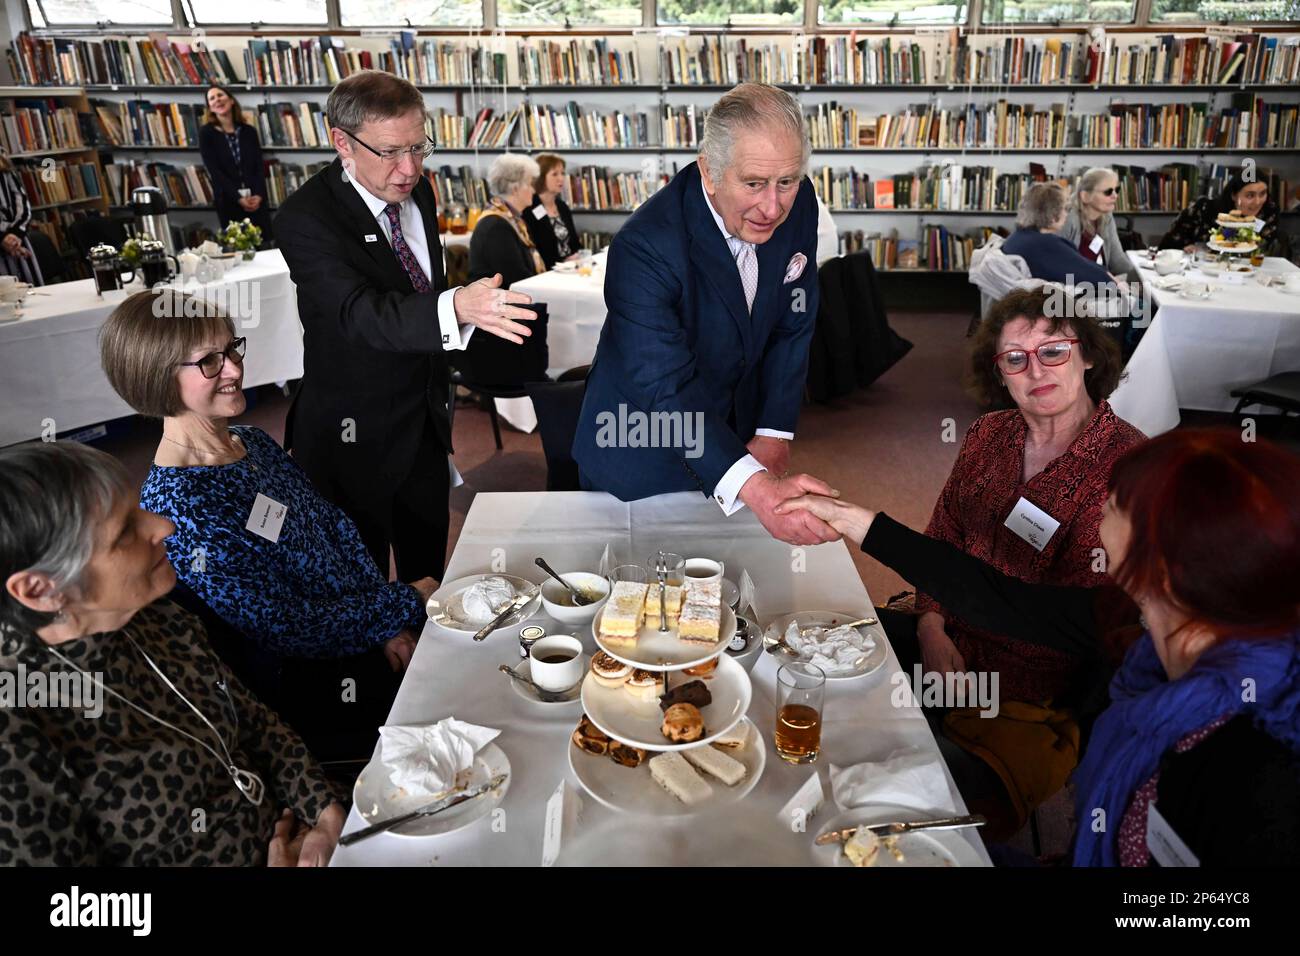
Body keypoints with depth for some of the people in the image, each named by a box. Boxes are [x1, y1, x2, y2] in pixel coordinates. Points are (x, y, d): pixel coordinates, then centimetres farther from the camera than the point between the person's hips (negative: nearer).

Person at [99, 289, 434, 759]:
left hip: (364, 633, 8)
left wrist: (385, 623, -6)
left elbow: (336, 529, 6)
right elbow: (289, 629, -22)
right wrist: (405, 605, -13)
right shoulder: (176, 509, -24)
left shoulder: (254, 443, 2)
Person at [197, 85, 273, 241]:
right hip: (228, 201, -2)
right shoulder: (206, 133, 2)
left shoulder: (249, 131, 10)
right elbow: (214, 171, -5)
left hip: (256, 199, 2)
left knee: (264, 245, -2)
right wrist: (238, 198, -14)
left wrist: (259, 195, -11)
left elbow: (259, 166, 5)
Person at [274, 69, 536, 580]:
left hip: (427, 419, 6)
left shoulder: (416, 191, 1)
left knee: (429, 569, 19)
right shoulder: (306, 217, -22)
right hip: (354, 438, -6)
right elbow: (362, 313, -37)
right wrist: (456, 307, -55)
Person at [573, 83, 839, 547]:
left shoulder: (798, 204, -13)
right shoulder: (644, 246, -33)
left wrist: (774, 434, -10)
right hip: (642, 454, -5)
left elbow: (792, 326, -3)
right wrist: (756, 487, -49)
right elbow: (665, 387, -38)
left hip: (736, 435, 5)